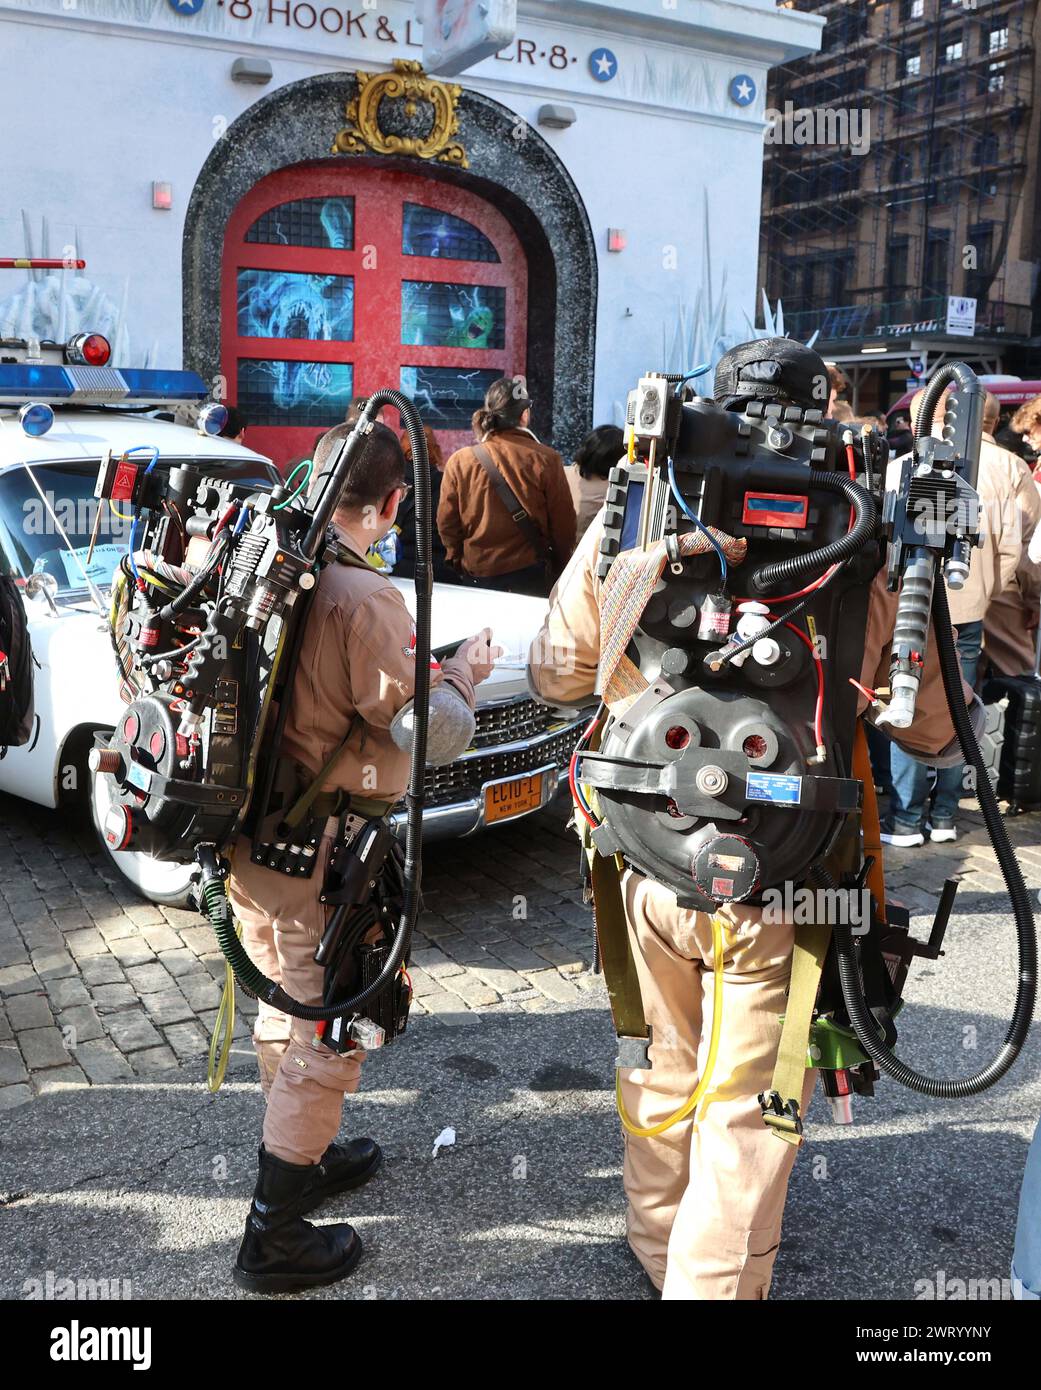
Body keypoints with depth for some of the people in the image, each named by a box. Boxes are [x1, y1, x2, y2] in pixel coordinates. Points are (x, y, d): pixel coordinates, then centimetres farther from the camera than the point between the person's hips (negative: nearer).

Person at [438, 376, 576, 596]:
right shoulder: (546, 460, -10)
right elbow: (564, 523, -5)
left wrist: (459, 561, 16)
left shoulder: (458, 462, -6)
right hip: (530, 573, -2)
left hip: (476, 572, 2)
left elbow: (446, 523, 0)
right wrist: (560, 567, 11)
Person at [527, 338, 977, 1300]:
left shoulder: (626, 524, -7)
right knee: (746, 1117, 14)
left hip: (646, 867, 4)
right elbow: (934, 731, -1)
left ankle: (659, 1248, 48)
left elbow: (555, 677, 6)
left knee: (662, 1074, 25)